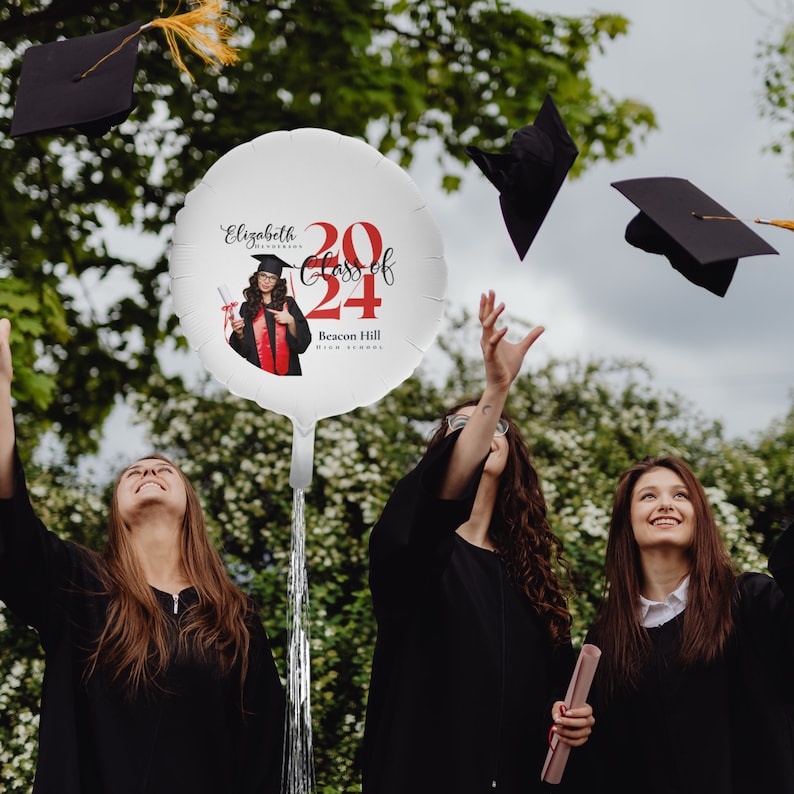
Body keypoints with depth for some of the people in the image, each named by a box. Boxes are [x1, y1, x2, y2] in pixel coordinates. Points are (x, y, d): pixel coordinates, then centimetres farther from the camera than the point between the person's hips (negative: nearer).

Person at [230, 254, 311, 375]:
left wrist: (291, 321, -19)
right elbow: (243, 349, 2)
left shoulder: (288, 304, 1)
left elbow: (303, 340, -5)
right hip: (258, 372, 1)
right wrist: (239, 333, -16)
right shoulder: (247, 307, 4)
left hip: (287, 370, -1)